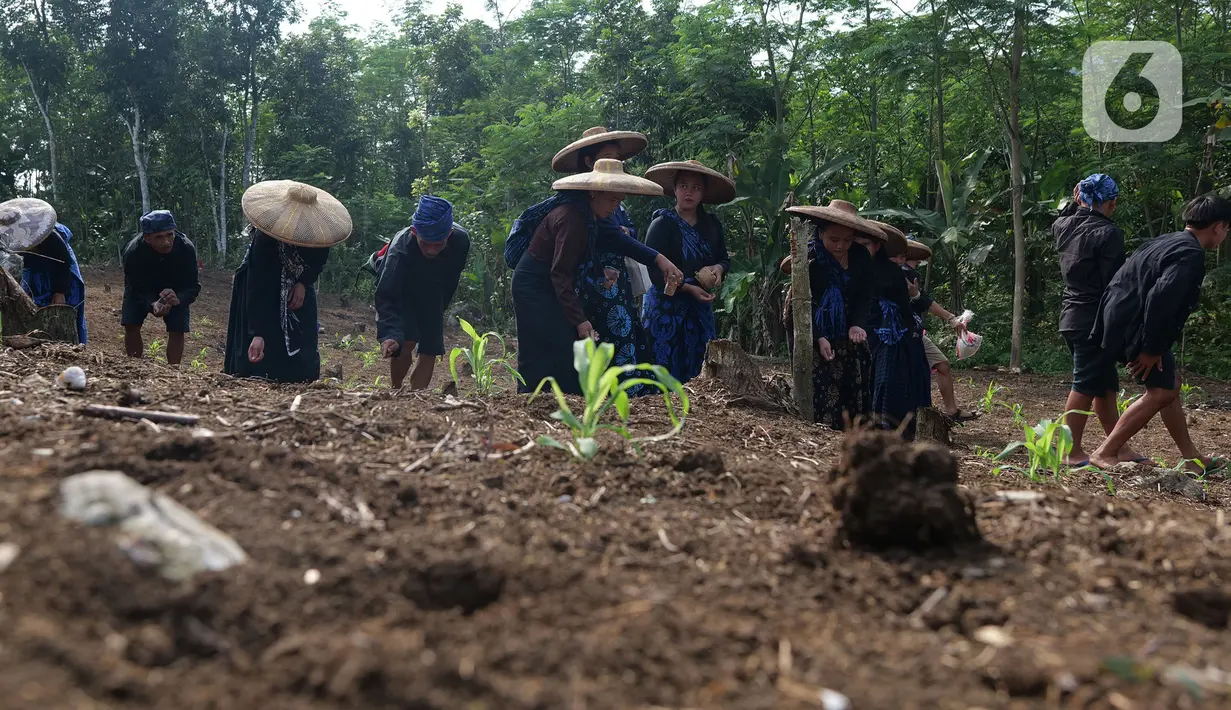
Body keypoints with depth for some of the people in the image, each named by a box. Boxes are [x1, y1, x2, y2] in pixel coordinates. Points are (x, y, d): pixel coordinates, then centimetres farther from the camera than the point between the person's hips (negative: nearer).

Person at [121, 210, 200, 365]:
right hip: (141, 288, 0)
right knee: (131, 325, -9)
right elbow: (139, 290, -30)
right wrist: (153, 305, -52)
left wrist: (178, 299, -55)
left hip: (175, 289, 0)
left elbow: (193, 287, -32)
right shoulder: (133, 252, -36)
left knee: (177, 330, -12)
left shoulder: (186, 249, -36)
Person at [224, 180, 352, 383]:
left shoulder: (318, 229, -25)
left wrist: (304, 284, -19)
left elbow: (320, 260, -2)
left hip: (298, 288, 4)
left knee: (301, 354, -2)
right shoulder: (264, 238, -37)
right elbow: (257, 289, -39)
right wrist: (257, 334, -44)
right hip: (264, 289, -4)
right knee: (259, 356, -9)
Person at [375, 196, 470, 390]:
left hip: (431, 296, 4)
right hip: (400, 295, -4)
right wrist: (390, 335, -58)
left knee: (429, 352, -3)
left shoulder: (460, 240, -27)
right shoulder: (400, 249, -40)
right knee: (406, 343, -24)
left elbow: (451, 279, -4)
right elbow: (387, 298, -43)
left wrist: (440, 307, 7)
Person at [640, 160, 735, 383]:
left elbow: (725, 260, 16)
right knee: (665, 371, -4)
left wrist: (718, 269, -8)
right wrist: (689, 288, -21)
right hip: (666, 307, -5)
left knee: (696, 371, 8)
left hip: (701, 308, 5)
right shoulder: (662, 224, -8)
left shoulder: (712, 225, 8)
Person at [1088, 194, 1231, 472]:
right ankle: (1105, 453, -4)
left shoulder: (1167, 242, 14)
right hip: (1135, 326, -10)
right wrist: (1152, 348, -21)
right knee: (1161, 391, -4)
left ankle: (1191, 458, 25)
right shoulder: (1191, 255, -17)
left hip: (1125, 319, 10)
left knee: (1170, 383, 17)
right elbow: (1161, 299, -28)